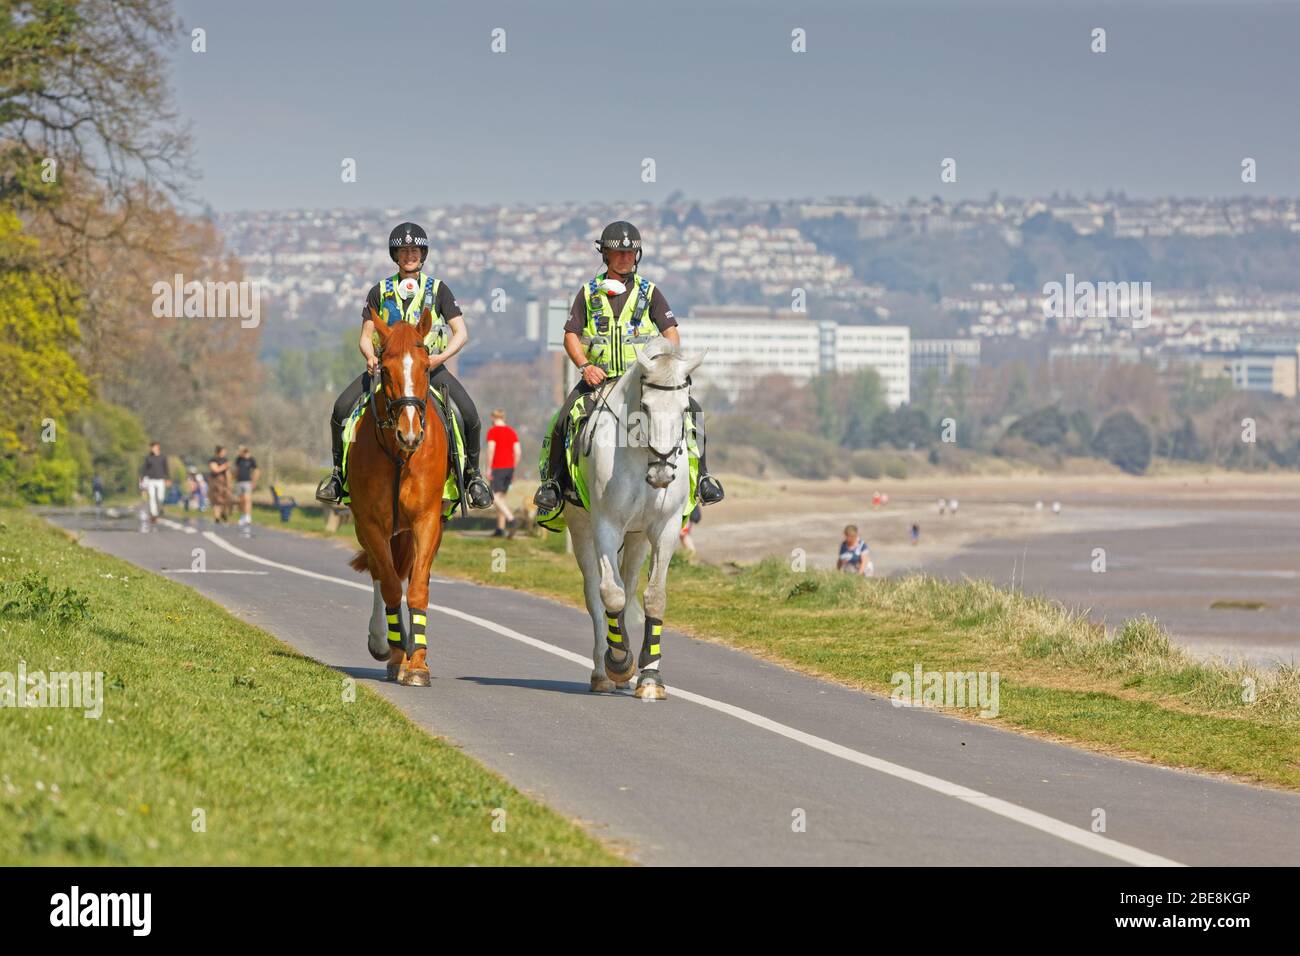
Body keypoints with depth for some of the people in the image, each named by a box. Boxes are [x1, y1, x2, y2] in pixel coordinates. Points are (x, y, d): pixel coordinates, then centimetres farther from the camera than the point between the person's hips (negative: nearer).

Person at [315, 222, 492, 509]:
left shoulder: (437, 289, 5)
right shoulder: (380, 291, 8)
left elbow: (461, 333, -1)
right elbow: (366, 337, 7)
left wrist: (441, 357, -20)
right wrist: (370, 357, -17)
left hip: (429, 366, -1)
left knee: (469, 415, -22)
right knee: (341, 408, -20)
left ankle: (472, 473, 0)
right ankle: (339, 470, -2)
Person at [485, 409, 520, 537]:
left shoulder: (492, 431, -9)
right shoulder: (512, 432, 9)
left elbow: (491, 450, -20)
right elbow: (518, 452, 4)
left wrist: (488, 468, -14)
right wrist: (513, 470, 11)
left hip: (497, 468, -6)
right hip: (509, 468, 6)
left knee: (495, 498, -4)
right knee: (501, 497, 15)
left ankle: (511, 519, -26)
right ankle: (500, 529, 13)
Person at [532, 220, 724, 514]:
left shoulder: (649, 292, 9)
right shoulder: (589, 293, 9)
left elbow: (671, 332, 5)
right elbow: (571, 335, 6)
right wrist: (585, 366, -12)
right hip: (598, 377, 0)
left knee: (692, 409, -17)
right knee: (563, 421, -21)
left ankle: (701, 476, -7)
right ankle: (551, 479, -3)